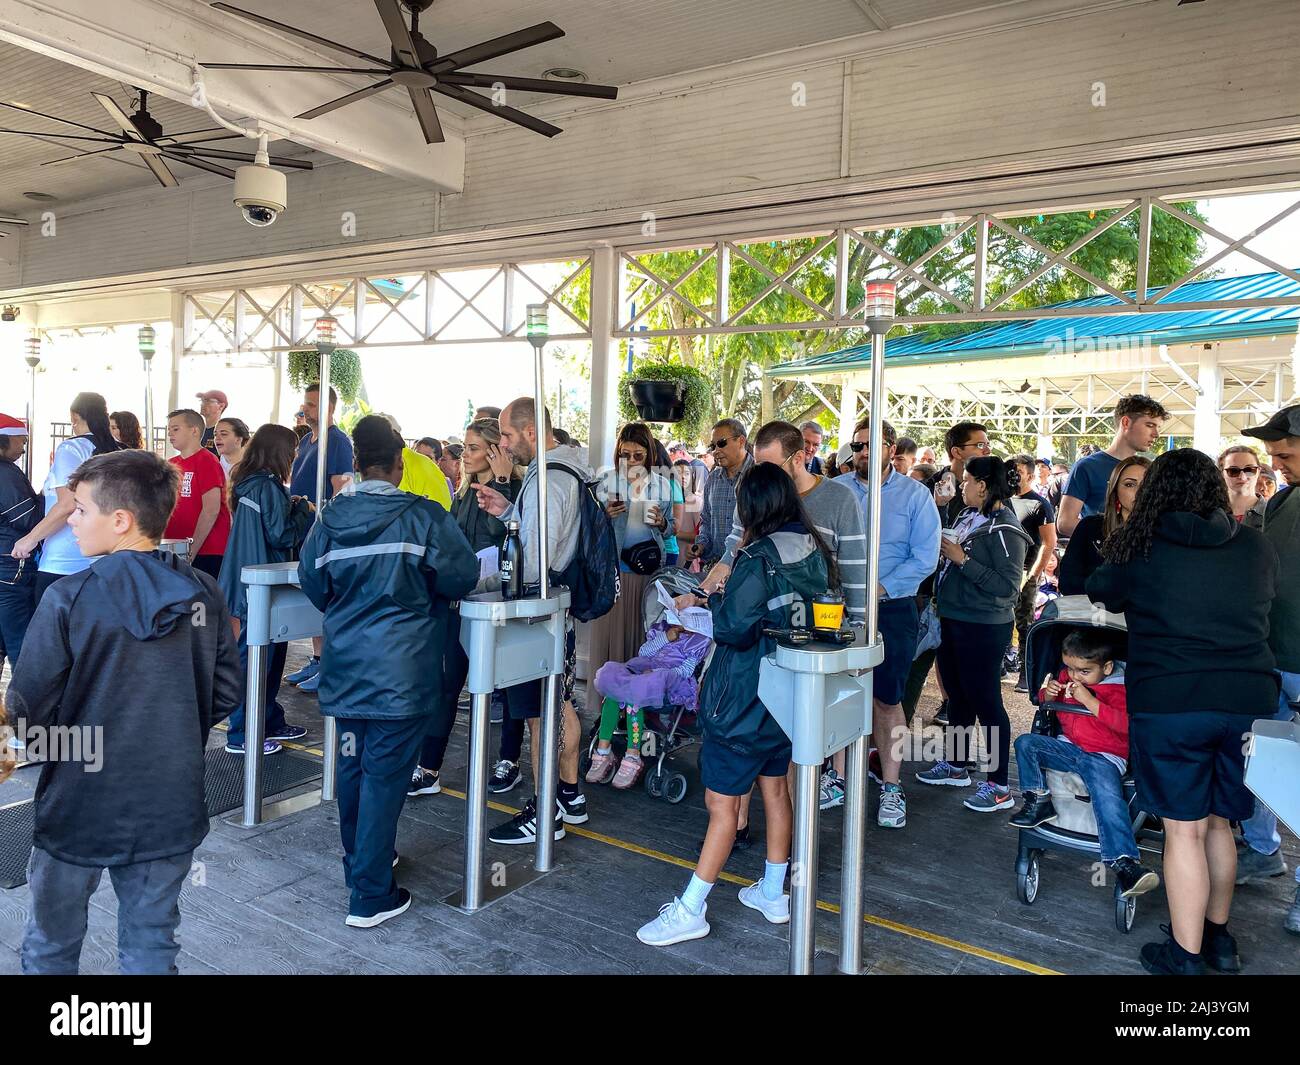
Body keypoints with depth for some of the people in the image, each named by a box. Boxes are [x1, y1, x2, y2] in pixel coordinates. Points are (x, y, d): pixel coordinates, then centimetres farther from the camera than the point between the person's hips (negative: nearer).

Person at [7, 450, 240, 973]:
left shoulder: (68, 598, -17)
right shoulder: (204, 594, -6)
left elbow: (29, 706, -12)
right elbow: (225, 691, 1)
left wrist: (53, 740, 10)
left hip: (79, 809, -3)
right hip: (170, 808, 3)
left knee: (50, 948, 20)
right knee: (152, 948, 18)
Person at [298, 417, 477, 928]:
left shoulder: (331, 517, 1)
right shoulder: (424, 517, -12)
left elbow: (312, 583, 11)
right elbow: (462, 577, -8)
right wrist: (425, 591, 13)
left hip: (346, 666, 5)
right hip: (401, 670, -5)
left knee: (353, 765, 20)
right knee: (384, 775, 1)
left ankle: (359, 860, 39)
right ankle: (370, 895, 8)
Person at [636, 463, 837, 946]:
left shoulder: (759, 558, -21)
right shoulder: (816, 550, 2)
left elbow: (735, 629, -23)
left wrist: (716, 599, -4)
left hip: (746, 698, -8)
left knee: (721, 802, -1)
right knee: (775, 787, 19)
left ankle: (690, 910, 9)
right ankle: (773, 894, 31)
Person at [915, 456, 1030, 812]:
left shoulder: (1004, 530, -16)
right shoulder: (968, 517, 8)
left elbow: (1008, 587, -23)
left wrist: (963, 559, -22)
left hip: (983, 628, -9)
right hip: (952, 621, 9)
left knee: (985, 702, -1)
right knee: (957, 696, 19)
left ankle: (999, 786, 9)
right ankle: (956, 765, 34)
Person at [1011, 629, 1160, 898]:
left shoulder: (1118, 689, -10)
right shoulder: (1067, 677, 8)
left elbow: (1124, 723, -26)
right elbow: (1045, 701, 21)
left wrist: (1089, 700, -29)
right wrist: (1048, 693, -4)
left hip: (1104, 757, -6)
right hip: (1069, 747, 6)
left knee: (1109, 799, -30)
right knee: (1026, 742, -11)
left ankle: (1124, 862, -37)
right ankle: (1039, 803, -8)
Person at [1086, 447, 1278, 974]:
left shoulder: (1141, 550, -3)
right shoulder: (1258, 547, 5)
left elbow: (1100, 592, 15)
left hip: (1169, 706, -4)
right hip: (1249, 702, 4)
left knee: (1184, 830, 5)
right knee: (1219, 822, 19)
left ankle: (1185, 956, 14)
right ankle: (1218, 936, 35)